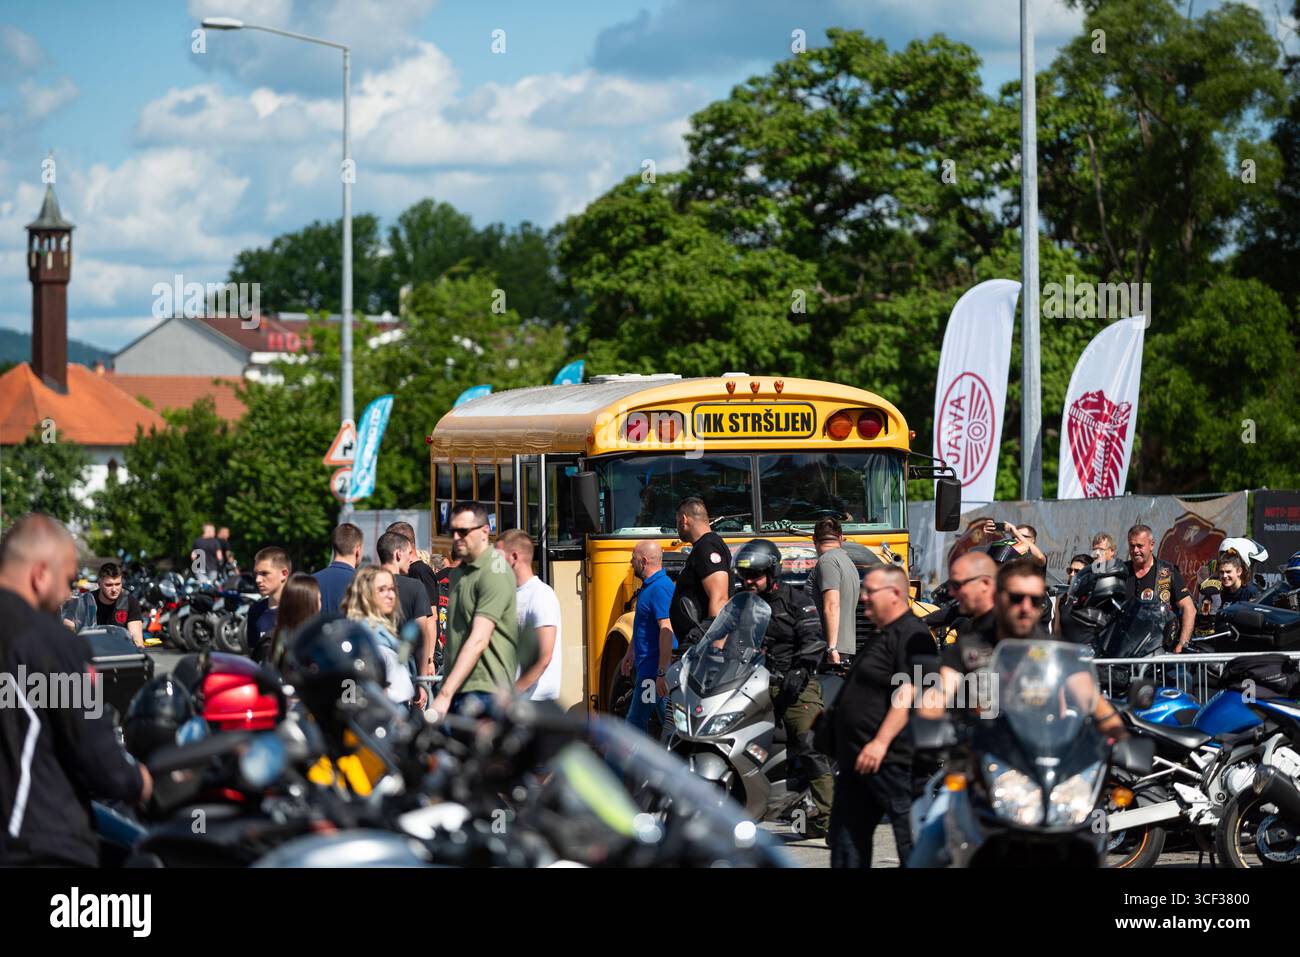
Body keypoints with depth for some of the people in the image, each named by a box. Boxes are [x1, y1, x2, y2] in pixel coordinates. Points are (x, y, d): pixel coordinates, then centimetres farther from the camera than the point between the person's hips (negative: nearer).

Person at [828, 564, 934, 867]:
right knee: (847, 839, 13)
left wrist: (881, 742, -29)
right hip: (858, 760, 11)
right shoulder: (881, 635, 20)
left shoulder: (911, 636, -13)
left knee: (913, 842, -8)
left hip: (890, 760, -11)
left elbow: (909, 694, -24)